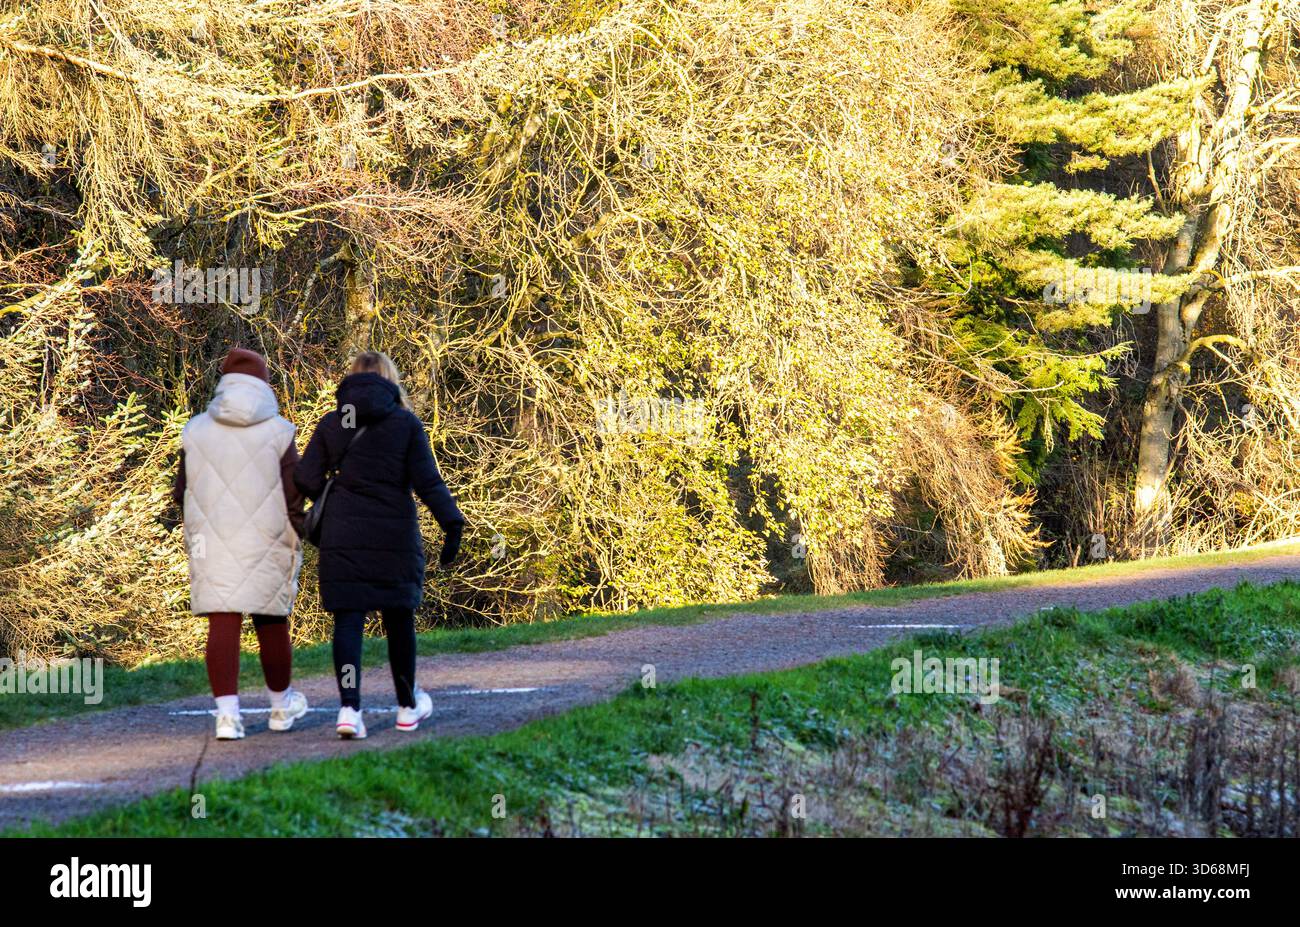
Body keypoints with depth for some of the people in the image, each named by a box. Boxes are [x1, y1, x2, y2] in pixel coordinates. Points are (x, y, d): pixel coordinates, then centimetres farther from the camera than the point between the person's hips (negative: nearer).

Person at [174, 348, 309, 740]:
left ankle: (227, 713, -10)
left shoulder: (196, 431, 2)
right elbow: (294, 498, -5)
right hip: (266, 545, -1)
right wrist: (296, 537, 10)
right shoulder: (277, 433, -4)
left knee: (222, 625, -2)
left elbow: (182, 493, 7)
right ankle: (282, 705, 27)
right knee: (272, 624, 12)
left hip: (213, 544, 1)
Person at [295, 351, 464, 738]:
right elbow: (428, 481, -8)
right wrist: (452, 523, -10)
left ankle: (349, 707, -17)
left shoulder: (331, 424, 5)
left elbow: (306, 480, 1)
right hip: (395, 534, -1)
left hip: (342, 536, 1)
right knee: (398, 618, 12)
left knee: (348, 619, 0)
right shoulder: (406, 423, 0)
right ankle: (408, 706, 26)